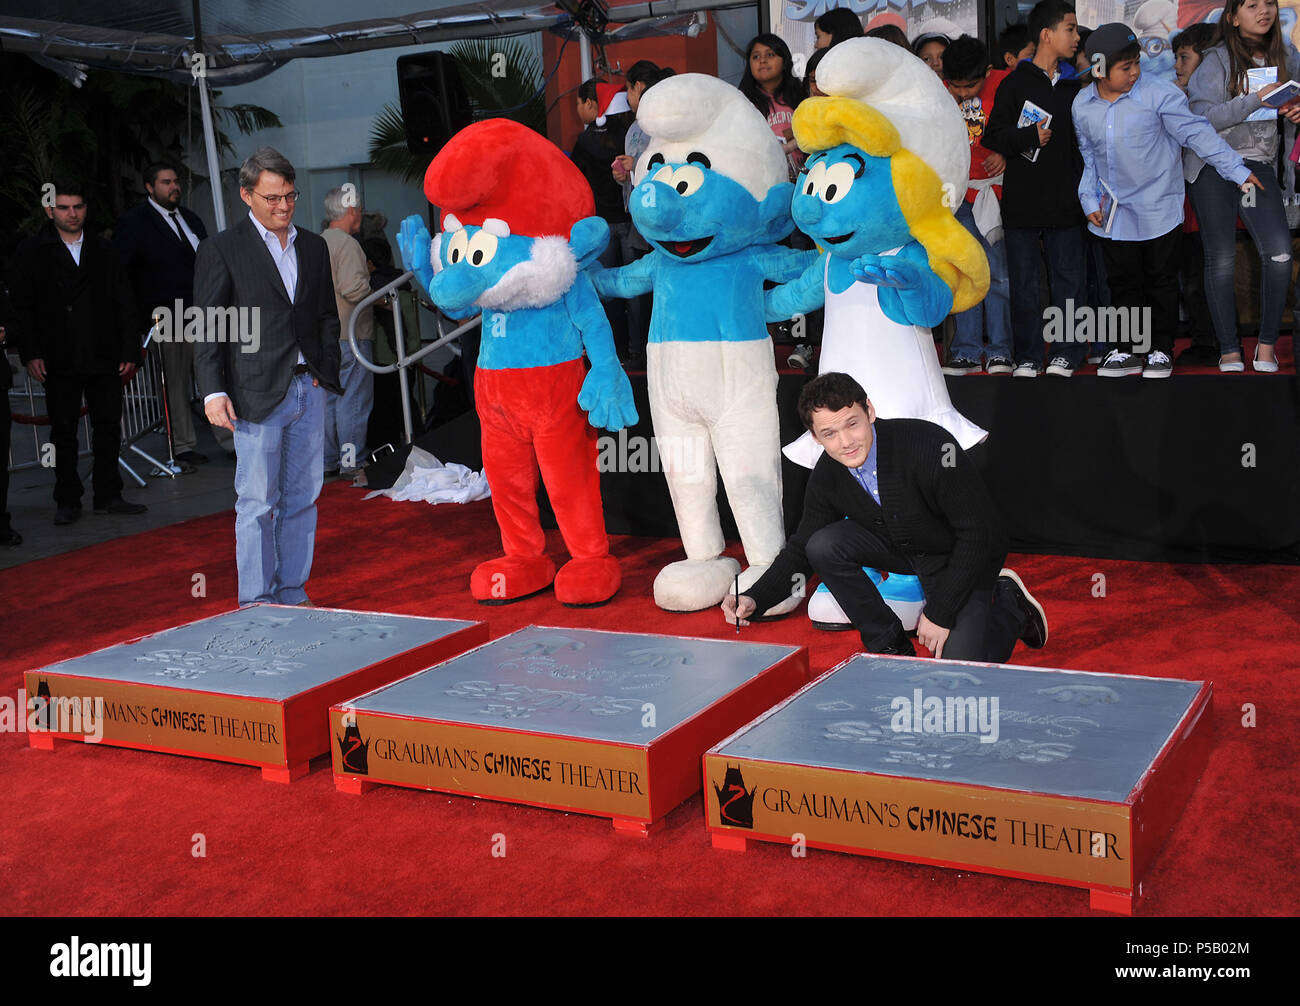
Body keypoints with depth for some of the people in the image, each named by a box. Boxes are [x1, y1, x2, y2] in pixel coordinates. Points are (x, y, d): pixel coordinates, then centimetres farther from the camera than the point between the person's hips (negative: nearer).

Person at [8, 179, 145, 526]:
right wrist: (30, 354, -6)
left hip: (105, 357, 2)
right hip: (59, 361, -2)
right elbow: (20, 307, 1)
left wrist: (130, 350, 4)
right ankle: (67, 501, 12)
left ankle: (108, 496, 15)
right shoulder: (32, 253, 3)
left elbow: (124, 306, 11)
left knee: (108, 427, 5)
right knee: (63, 431, 4)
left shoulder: (103, 251, 11)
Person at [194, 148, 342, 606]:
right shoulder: (222, 249, -1)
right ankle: (256, 603, 8)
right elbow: (207, 328, -4)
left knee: (303, 498, 9)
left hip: (309, 389, 5)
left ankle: (293, 594, 20)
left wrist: (327, 372, 6)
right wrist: (213, 391, -12)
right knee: (257, 503, -1)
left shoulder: (314, 246, 14)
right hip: (258, 395, -5)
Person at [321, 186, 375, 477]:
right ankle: (351, 462, -2)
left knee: (329, 398, 13)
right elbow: (352, 288, -23)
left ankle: (329, 461, 18)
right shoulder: (347, 244, -14)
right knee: (354, 400, -4)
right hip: (350, 334, -9)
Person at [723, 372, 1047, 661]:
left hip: (966, 557, -5)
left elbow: (978, 534, -26)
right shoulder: (826, 477, -14)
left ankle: (1009, 605, 12)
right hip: (903, 551, 5)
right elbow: (802, 548, -1)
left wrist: (940, 614, -24)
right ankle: (891, 646, -1)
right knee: (823, 546, -20)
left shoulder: (931, 446, -32)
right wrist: (754, 598, -19)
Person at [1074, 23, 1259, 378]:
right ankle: (1126, 351, 21)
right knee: (1122, 282, 10)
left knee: (1161, 281, 5)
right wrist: (1090, 200, 6)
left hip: (1158, 209, -3)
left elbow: (1198, 133, -10)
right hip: (1114, 213, 4)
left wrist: (1238, 171, -9)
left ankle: (1161, 350, 17)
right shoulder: (1082, 105, -1)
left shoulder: (1160, 94, -14)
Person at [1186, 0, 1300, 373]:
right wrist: (1256, 100, -21)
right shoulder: (1217, 61, -5)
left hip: (1259, 165, 3)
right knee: (1221, 259, -1)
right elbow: (1203, 117, -15)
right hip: (1213, 165, -3)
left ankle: (1267, 345, 1)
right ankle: (1229, 350, 8)